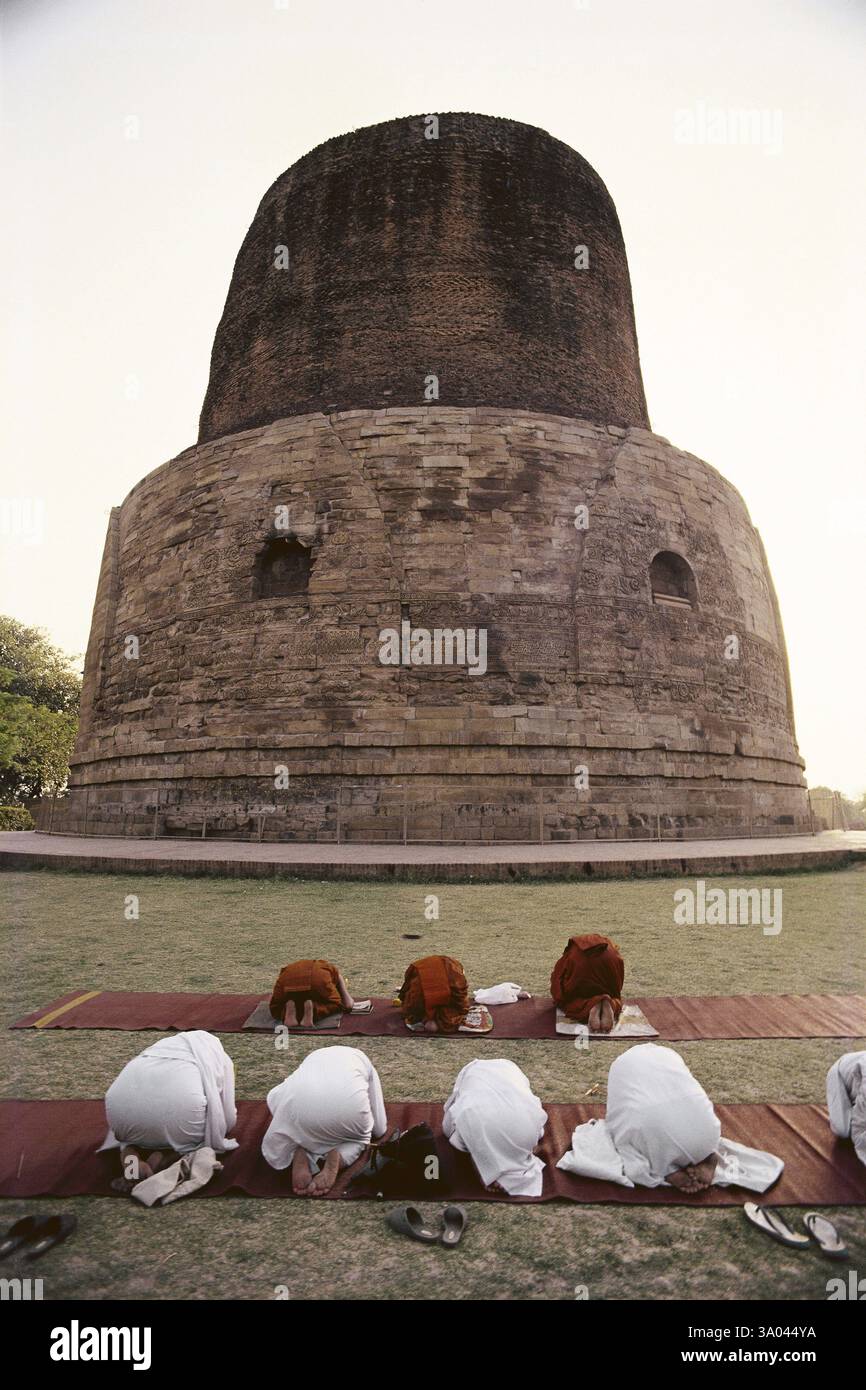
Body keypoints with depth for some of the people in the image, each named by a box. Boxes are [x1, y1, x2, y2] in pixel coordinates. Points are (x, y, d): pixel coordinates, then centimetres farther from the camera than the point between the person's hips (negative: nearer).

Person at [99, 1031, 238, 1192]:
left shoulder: (161, 1046, 41)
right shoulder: (220, 1057, 31)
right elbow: (228, 1122, 28)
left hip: (122, 1099, 3)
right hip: (180, 1100, -3)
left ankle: (128, 1154, 5)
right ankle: (164, 1160, 1)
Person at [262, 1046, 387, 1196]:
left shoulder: (314, 1057, 41)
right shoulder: (363, 1061, 37)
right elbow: (379, 1129, 37)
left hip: (299, 1098, 1)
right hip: (348, 1100, -1)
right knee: (358, 1138, 32)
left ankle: (299, 1156, 2)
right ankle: (336, 1159, 2)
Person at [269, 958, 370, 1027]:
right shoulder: (332, 970, 43)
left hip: (289, 978, 3)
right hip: (317, 977, -2)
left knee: (276, 1011, 30)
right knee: (335, 1005, 26)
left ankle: (289, 1009, -7)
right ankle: (312, 1008, -8)